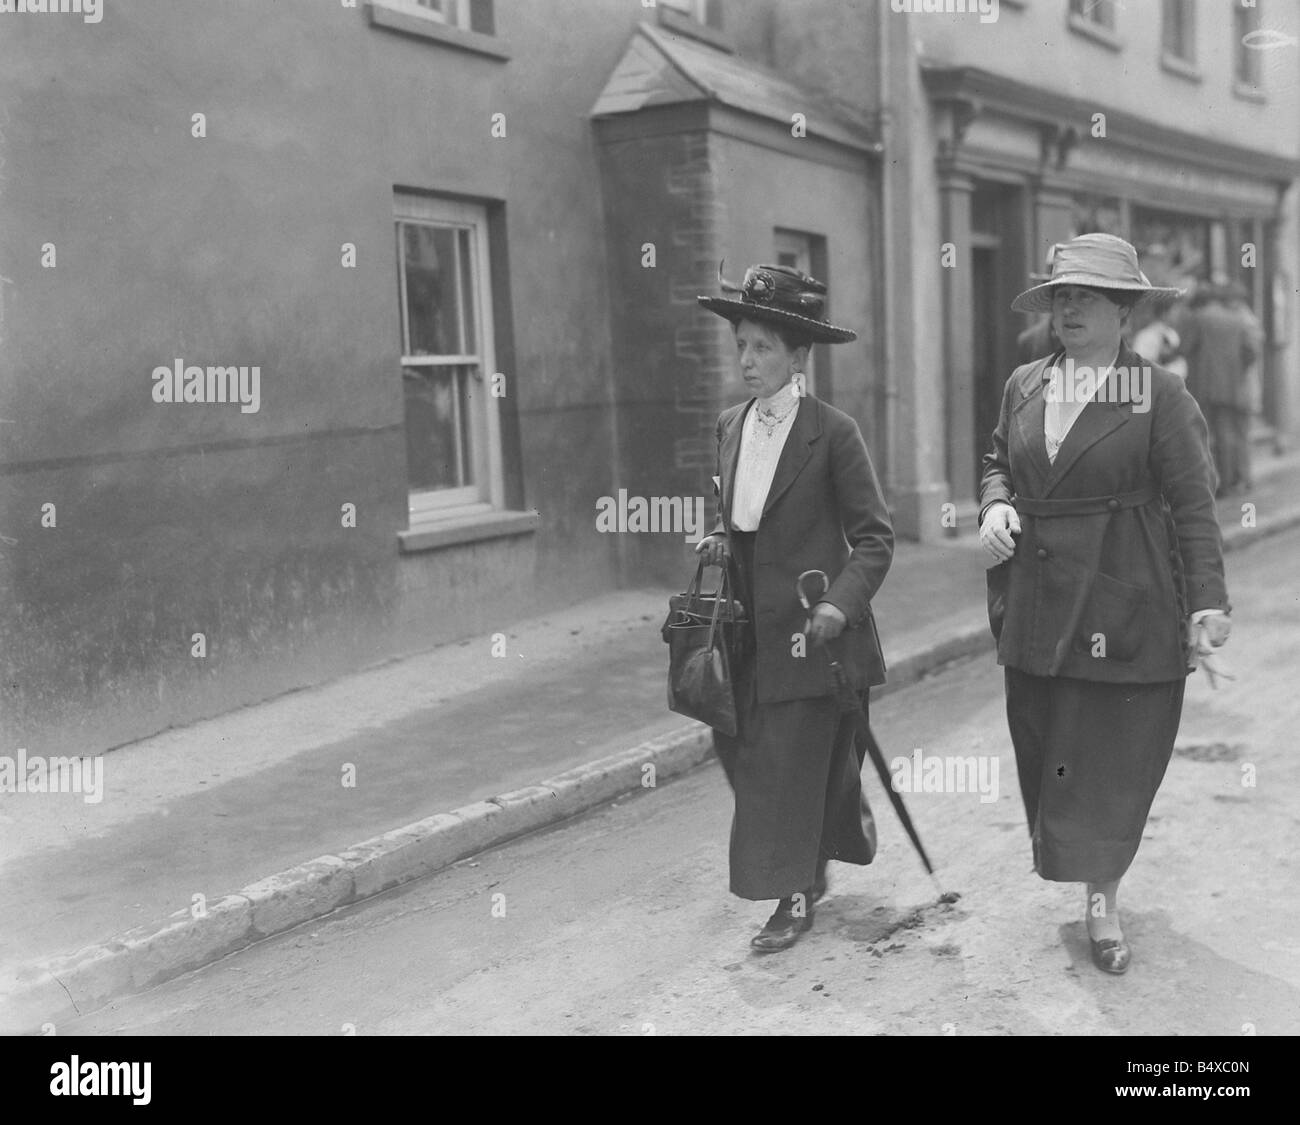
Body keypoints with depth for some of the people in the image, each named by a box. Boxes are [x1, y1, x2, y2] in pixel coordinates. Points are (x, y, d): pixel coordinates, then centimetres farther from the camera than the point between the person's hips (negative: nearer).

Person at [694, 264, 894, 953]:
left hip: (809, 628, -6)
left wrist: (841, 604, -22)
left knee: (791, 761, -2)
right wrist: (719, 542, 0)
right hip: (747, 626, 6)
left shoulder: (831, 431, -10)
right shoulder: (731, 426, 8)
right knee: (741, 749, 9)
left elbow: (874, 538, -9)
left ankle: (796, 896, 15)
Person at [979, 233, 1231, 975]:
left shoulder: (1160, 394, -5)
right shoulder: (1024, 386, 8)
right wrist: (996, 505, -4)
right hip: (1038, 602, 4)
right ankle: (1079, 874, 29)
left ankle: (1103, 901, 15)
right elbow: (998, 463, 19)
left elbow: (1193, 502, -7)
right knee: (1045, 749, 10)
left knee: (1117, 754, 2)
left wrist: (1208, 600, -13)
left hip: (1128, 605, -4)